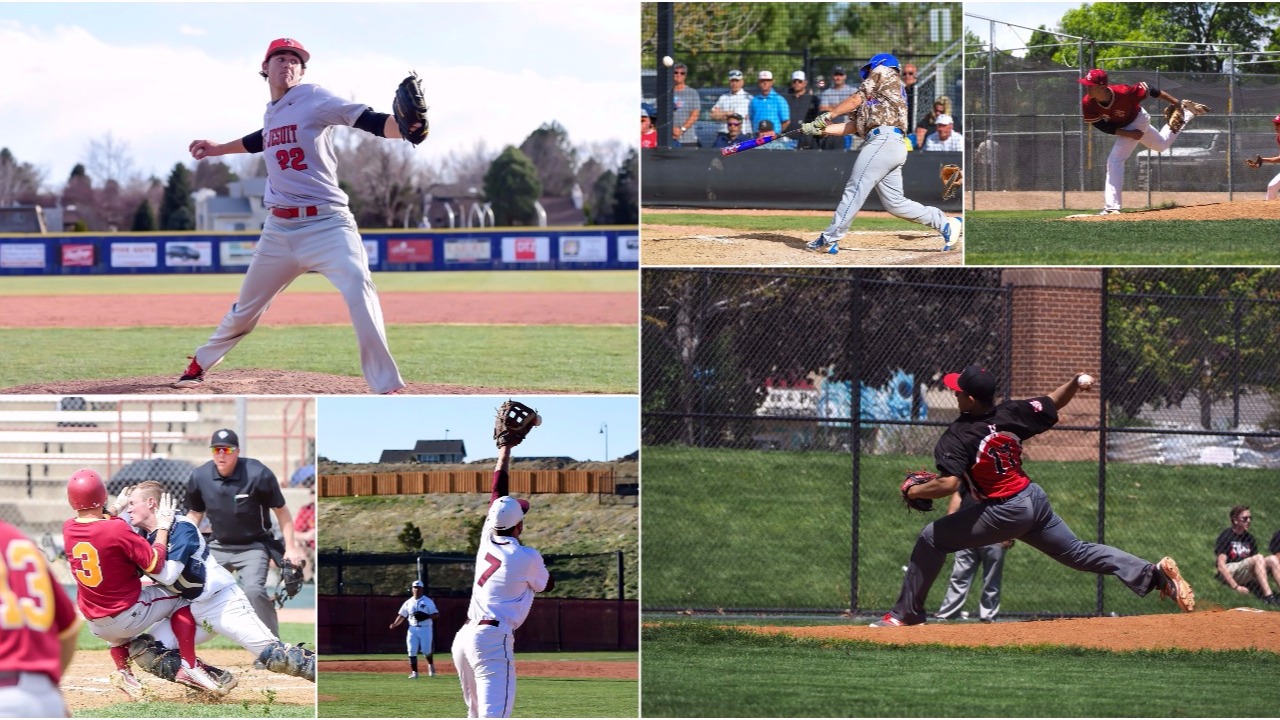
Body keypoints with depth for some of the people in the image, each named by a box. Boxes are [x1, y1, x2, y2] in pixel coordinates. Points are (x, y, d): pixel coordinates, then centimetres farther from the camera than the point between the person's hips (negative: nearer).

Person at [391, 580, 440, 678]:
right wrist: (394, 625, -7)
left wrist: (426, 616, -24)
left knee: (426, 650, -5)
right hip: (412, 629, 3)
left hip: (425, 629, -3)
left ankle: (431, 665, 26)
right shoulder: (408, 603, 10)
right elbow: (402, 615, 10)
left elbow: (436, 614, -5)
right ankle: (414, 672, 2)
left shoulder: (427, 601, -1)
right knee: (412, 651, -5)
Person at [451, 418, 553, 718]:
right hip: (493, 638, -7)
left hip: (464, 637, 7)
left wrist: (505, 448, 30)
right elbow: (546, 585, 17)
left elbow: (498, 491, 21)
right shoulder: (526, 558, -5)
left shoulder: (488, 541, 10)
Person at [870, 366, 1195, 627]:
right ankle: (1156, 573, 10)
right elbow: (1052, 404, 10)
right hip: (1035, 499, 7)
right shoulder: (1010, 413, 0)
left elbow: (949, 484, -28)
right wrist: (1075, 382, 26)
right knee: (1077, 552, 19)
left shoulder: (958, 437, -18)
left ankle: (906, 613, 4)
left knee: (931, 538, 2)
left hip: (1004, 513, -7)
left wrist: (915, 491, -13)